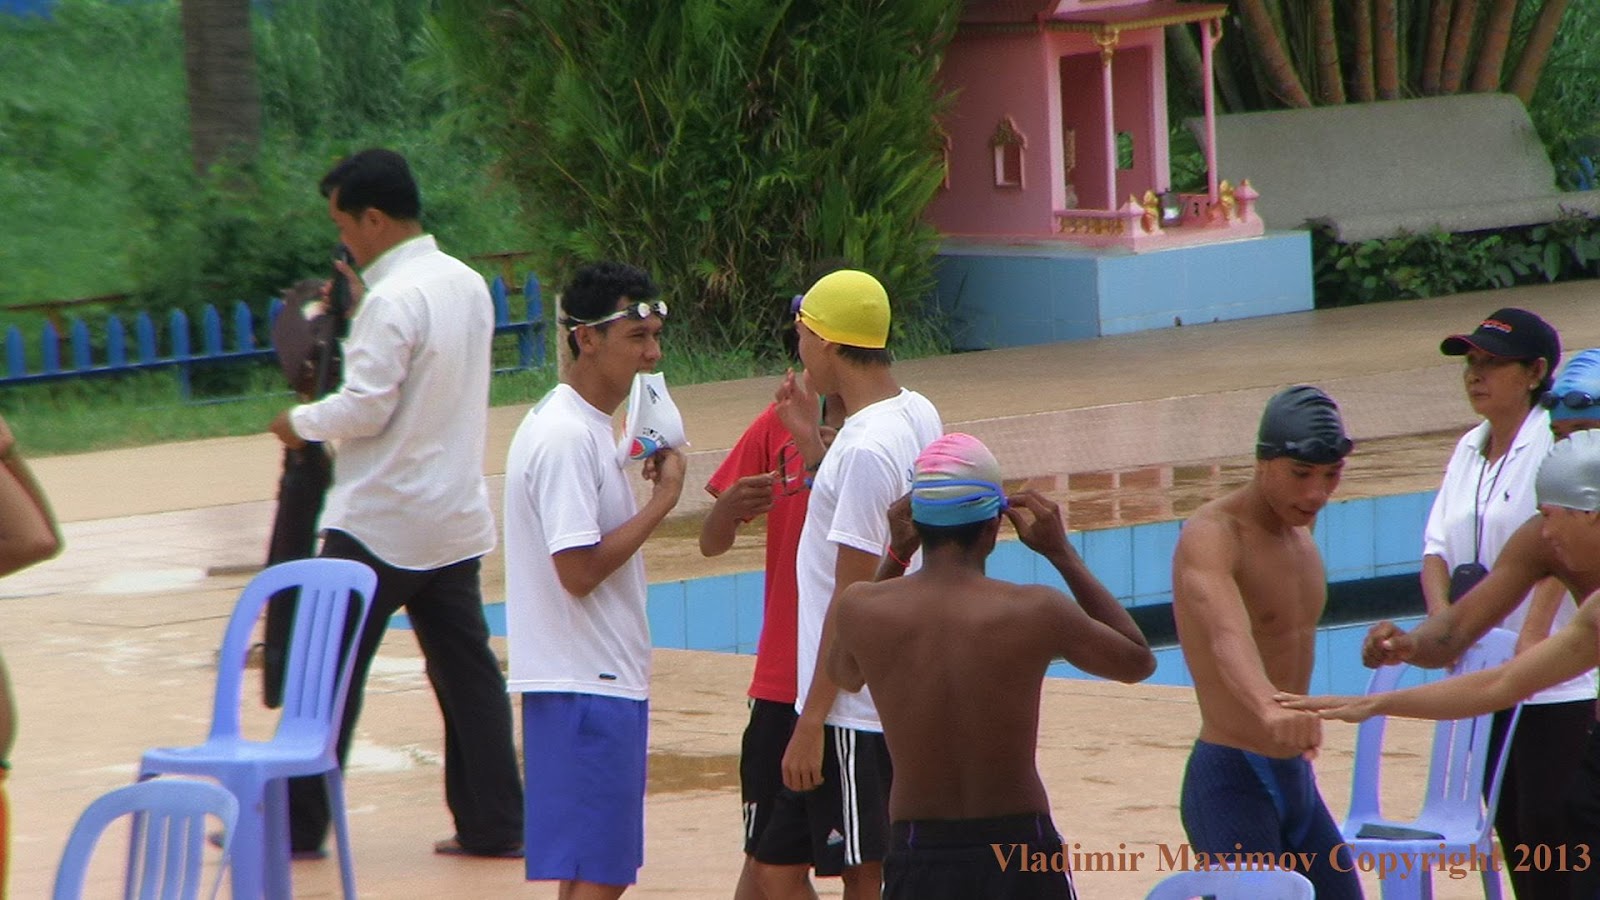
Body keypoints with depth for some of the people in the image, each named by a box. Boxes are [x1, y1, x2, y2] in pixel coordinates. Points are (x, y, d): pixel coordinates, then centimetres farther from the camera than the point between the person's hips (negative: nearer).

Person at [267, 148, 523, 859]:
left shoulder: (393, 300, -19)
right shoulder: (468, 285, 8)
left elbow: (365, 408, -20)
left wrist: (301, 421, -4)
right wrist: (361, 309, 13)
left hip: (379, 525, -8)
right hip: (456, 520, 8)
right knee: (466, 669, 9)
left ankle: (296, 825, 4)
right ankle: (493, 823, 9)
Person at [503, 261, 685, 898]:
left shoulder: (586, 427, 14)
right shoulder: (565, 437, -18)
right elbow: (579, 569, -22)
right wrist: (663, 498, -16)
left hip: (608, 679, 10)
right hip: (584, 685, -10)